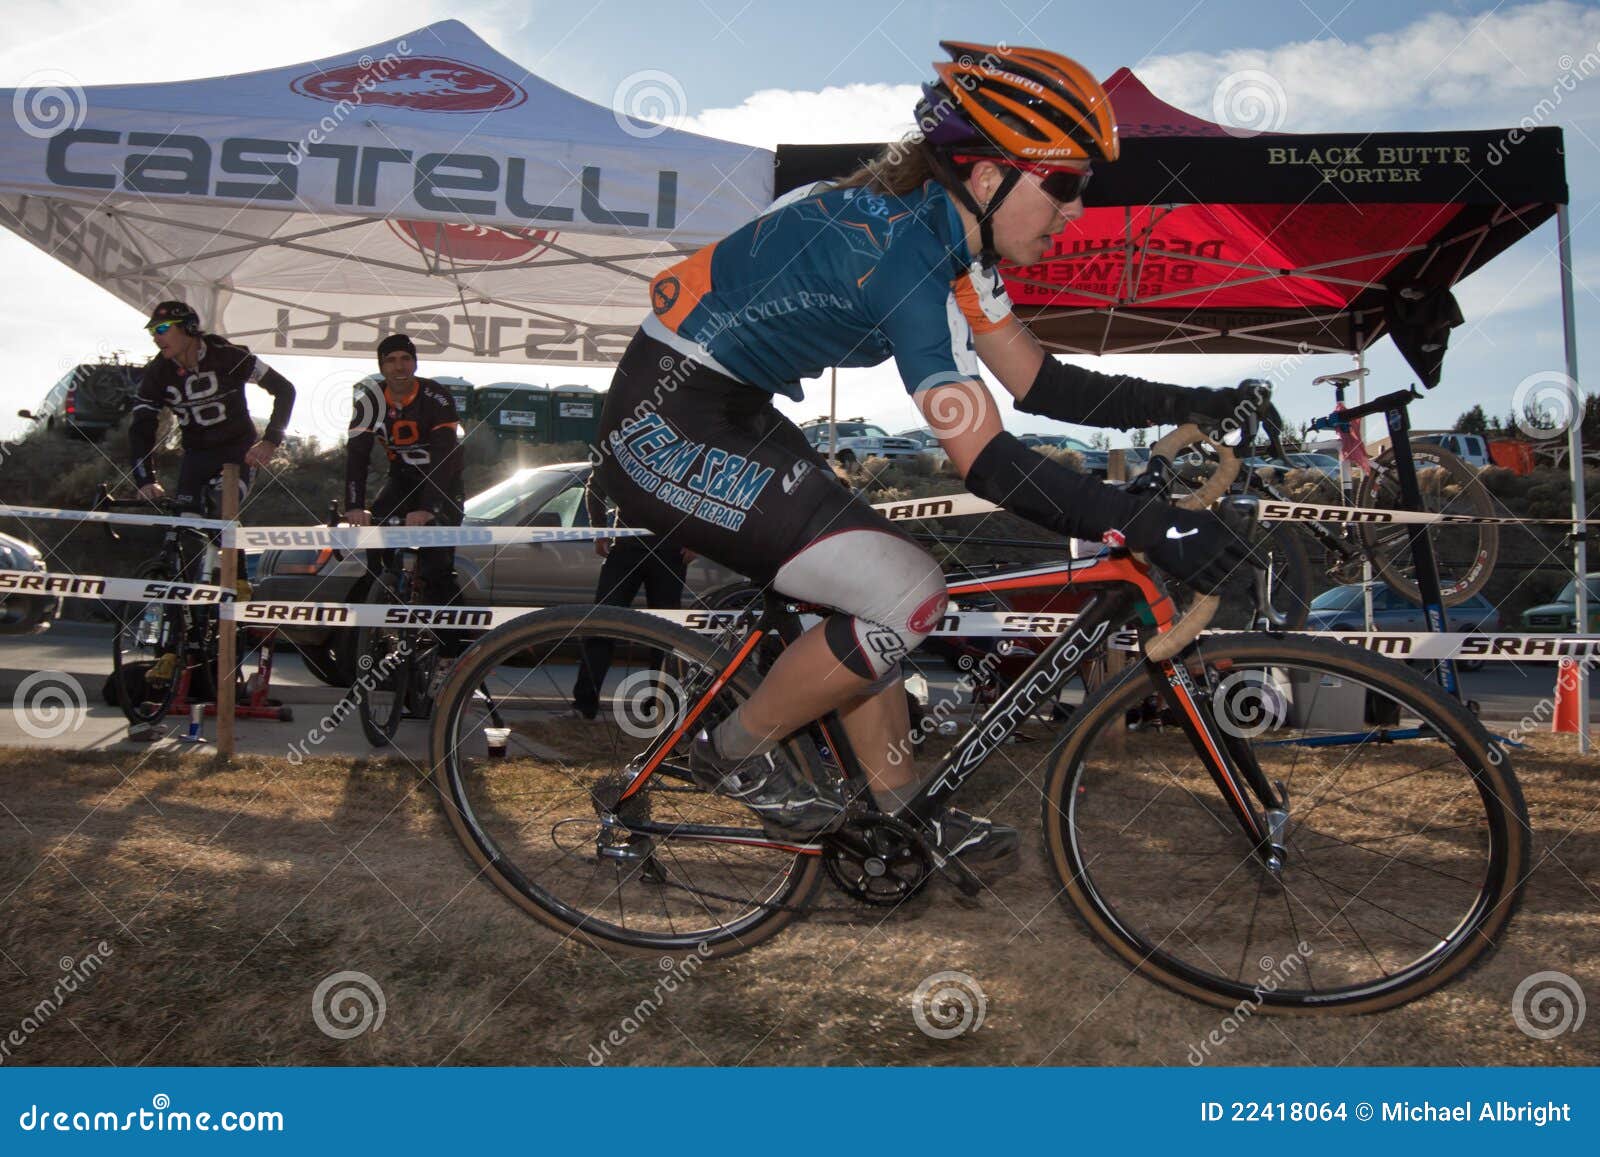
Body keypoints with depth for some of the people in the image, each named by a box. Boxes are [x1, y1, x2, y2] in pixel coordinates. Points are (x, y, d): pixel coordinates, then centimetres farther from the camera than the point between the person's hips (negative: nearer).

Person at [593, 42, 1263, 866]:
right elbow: (986, 461, -29)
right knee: (908, 594, -14)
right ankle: (733, 757, 6)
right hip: (669, 428, -10)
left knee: (874, 586, 13)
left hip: (724, 415, 10)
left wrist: (1195, 405, 2)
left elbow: (1040, 385, 8)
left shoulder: (947, 231, 5)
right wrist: (1148, 527, -30)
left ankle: (900, 813, 24)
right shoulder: (901, 245, -24)